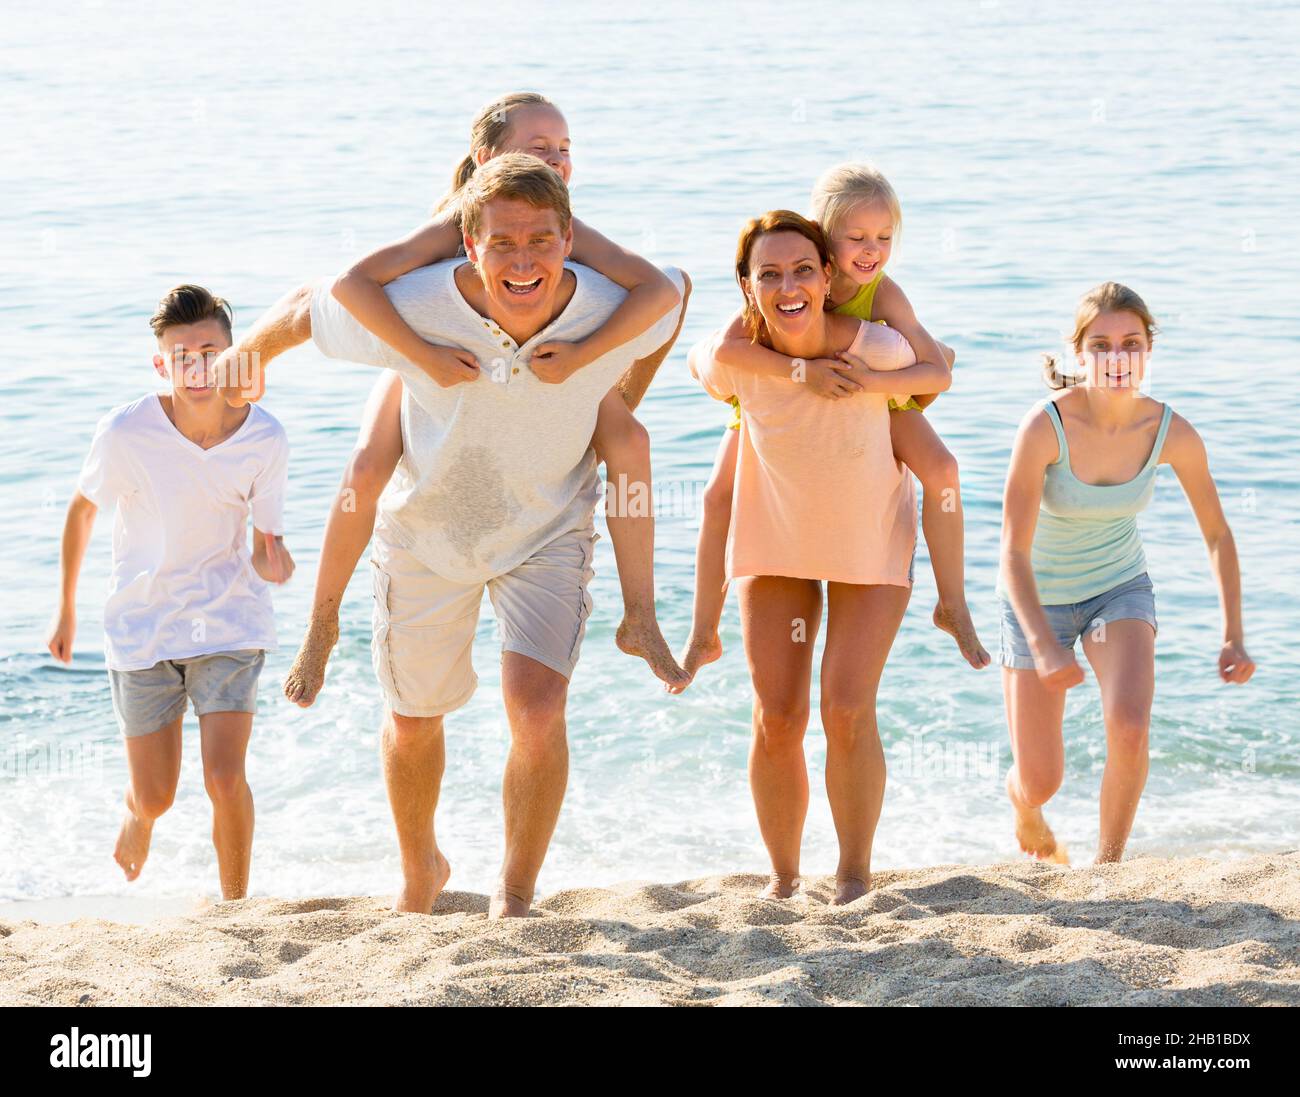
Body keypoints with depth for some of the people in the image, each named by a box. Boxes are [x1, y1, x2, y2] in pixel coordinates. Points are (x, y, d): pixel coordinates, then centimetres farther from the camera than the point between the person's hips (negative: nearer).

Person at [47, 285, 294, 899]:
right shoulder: (125, 433, -18)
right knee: (155, 797, 7)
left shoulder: (264, 440, -14)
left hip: (228, 623, 0)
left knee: (225, 779, -15)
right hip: (142, 625, 0)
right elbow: (82, 510, 1)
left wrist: (273, 562, -30)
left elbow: (263, 549, -5)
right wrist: (65, 610, 10)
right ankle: (136, 817, 46)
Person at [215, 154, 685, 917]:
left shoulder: (616, 314, -28)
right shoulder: (409, 310, -32)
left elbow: (675, 287, -2)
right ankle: (421, 873, 48)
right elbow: (307, 307, -10)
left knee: (538, 710, -21)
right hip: (429, 533, 1)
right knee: (415, 721, 17)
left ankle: (516, 898, 1)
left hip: (547, 532, -1)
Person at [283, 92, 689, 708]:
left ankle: (639, 621, -5)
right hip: (429, 367, -3)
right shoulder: (452, 230, -37)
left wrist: (582, 355, -47)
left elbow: (661, 291, -41)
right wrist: (425, 356, -53)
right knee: (365, 475, -26)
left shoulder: (567, 232, -30)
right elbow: (351, 284, -50)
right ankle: (321, 626, -2)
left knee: (629, 442, -17)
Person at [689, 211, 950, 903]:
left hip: (871, 542, -1)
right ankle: (783, 878, 18)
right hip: (775, 543, 1)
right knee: (776, 721, 0)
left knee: (846, 711, -10)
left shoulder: (876, 349, -28)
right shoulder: (732, 360, -24)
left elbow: (940, 375, -5)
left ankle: (855, 873, 7)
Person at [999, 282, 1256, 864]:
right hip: (1038, 598, -2)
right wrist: (1044, 648, -42)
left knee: (1129, 729, -26)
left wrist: (1233, 637, -10)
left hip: (1120, 588, 2)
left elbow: (1217, 536, -5)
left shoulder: (1173, 434, -19)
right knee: (1040, 783, 2)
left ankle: (1107, 864, -3)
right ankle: (1024, 804, 42)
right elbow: (1013, 552, -30)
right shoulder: (1044, 426, -29)